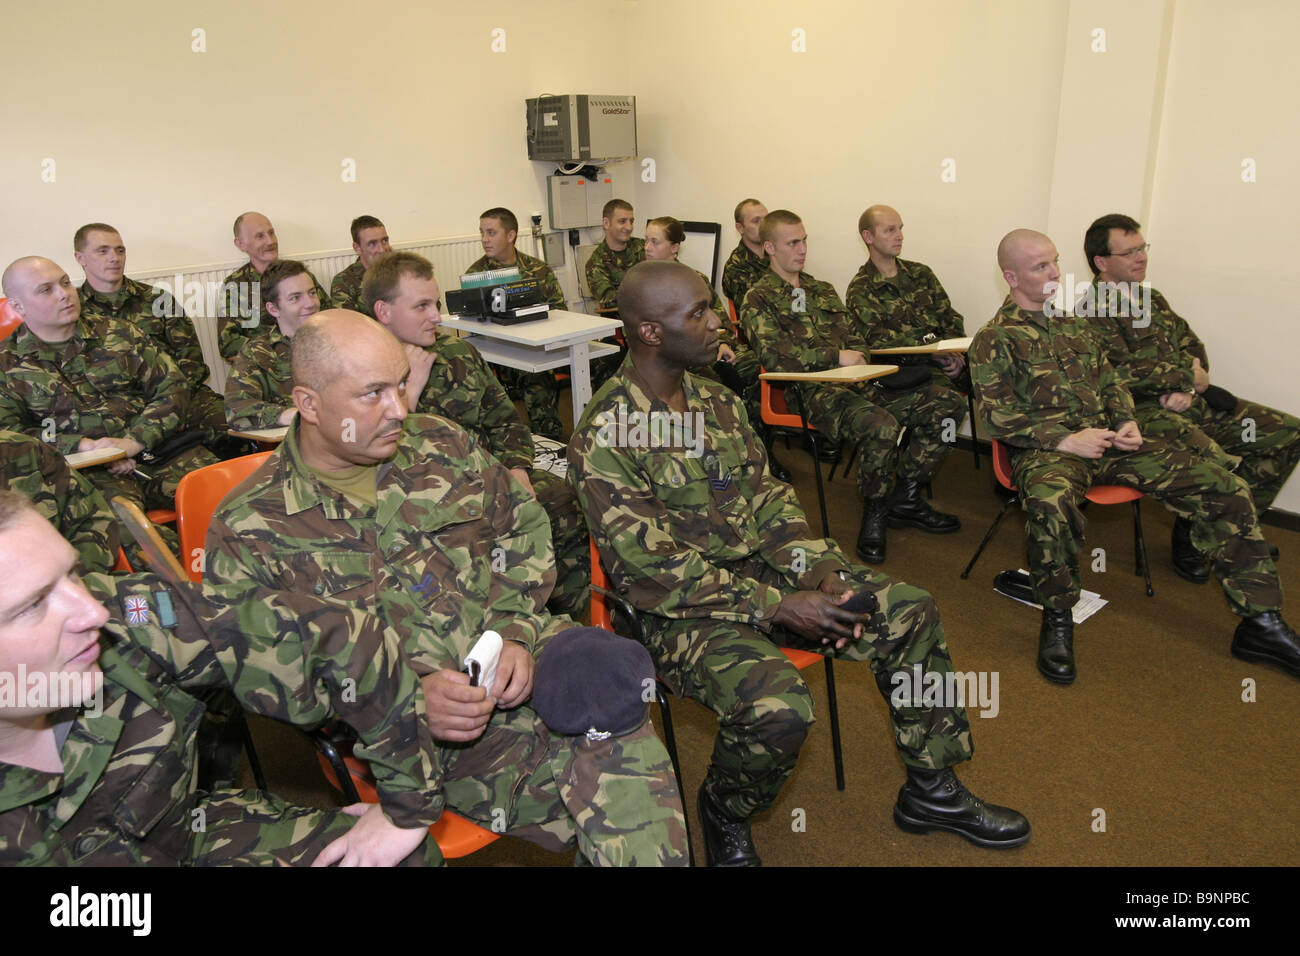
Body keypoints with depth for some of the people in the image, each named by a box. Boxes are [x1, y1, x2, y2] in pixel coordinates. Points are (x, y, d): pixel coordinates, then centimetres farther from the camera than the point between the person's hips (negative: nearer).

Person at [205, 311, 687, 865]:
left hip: (517, 658, 4)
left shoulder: (440, 444, 10)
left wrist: (515, 632, -3)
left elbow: (522, 529, 15)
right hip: (401, 733, -3)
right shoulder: (247, 529, -2)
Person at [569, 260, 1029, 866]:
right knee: (778, 706, -32)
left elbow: (768, 498, 9)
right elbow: (650, 572, -20)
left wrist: (819, 574, -9)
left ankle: (932, 789, 17)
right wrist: (777, 609, -20)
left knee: (911, 613, -2)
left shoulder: (717, 401, 7)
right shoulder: (603, 436, -17)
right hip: (680, 608, -7)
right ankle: (723, 814, 4)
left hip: (759, 568, 7)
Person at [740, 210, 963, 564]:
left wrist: (857, 362, 1)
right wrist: (834, 356, -10)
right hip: (811, 390, -8)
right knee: (882, 425, -36)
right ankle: (874, 514, -11)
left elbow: (856, 341, 25)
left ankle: (905, 498, 3)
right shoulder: (759, 299, 3)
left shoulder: (823, 290, 27)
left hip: (854, 381, 8)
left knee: (948, 403, -7)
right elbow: (774, 356, -12)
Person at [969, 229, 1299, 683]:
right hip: (1047, 450, -6)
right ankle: (1056, 620, -20)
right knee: (1050, 502, -43)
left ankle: (1260, 622, 2)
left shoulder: (1072, 322, 20)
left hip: (1107, 439, 7)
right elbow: (999, 416, -9)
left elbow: (1111, 380, 24)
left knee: (1224, 487, -8)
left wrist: (1128, 423, 4)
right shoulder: (995, 338, -1)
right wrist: (1066, 440, -18)